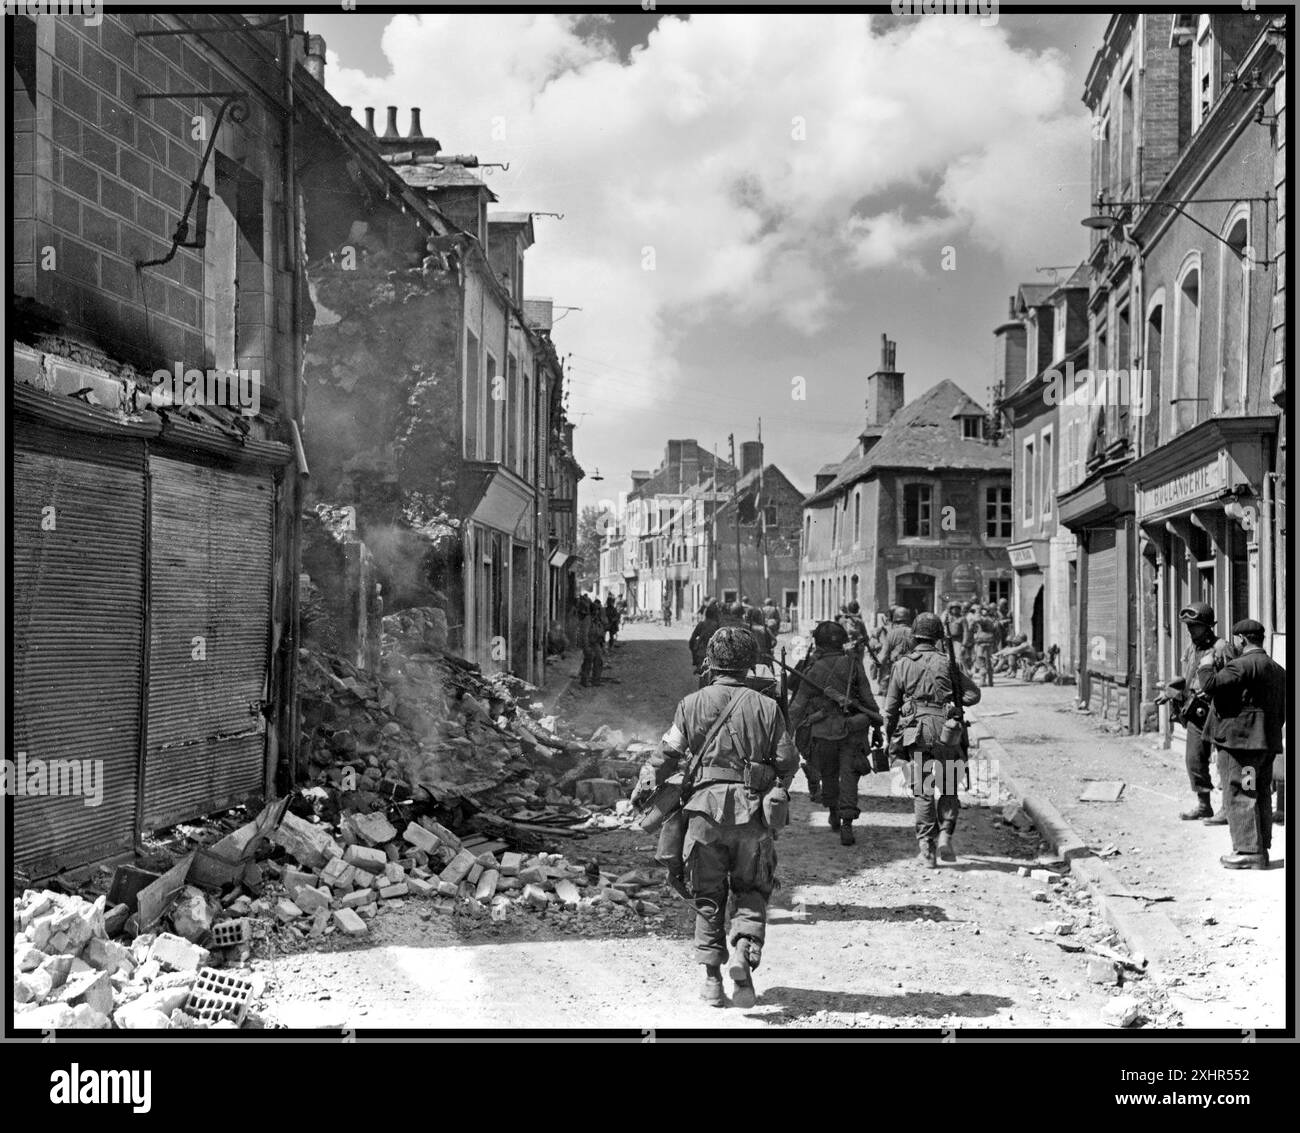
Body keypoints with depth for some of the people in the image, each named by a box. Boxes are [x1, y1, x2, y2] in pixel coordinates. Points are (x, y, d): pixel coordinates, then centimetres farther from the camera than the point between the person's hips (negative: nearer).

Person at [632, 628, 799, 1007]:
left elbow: (667, 754, 1)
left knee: (708, 897, 11)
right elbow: (787, 761, 4)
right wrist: (779, 790, 25)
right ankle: (744, 951, -13)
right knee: (751, 891, 12)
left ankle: (712, 979, 10)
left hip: (705, 808, 0)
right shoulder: (766, 706, 1)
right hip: (752, 810, 0)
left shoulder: (692, 704, 1)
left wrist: (641, 790, 14)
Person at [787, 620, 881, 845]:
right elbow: (868, 698, 1)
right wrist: (877, 721, 12)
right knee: (848, 776, 3)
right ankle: (846, 823, -7)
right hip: (852, 731, 1)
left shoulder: (813, 670, -7)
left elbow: (799, 705, -2)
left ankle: (834, 816, 31)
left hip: (823, 732, -1)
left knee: (828, 774, 19)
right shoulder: (854, 664, -3)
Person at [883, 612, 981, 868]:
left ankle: (926, 847, 3)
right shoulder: (947, 663, -2)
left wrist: (891, 739, 14)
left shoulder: (902, 666, 3)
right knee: (949, 789, 15)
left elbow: (890, 707, 6)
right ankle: (945, 837, 2)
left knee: (922, 791, 7)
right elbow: (973, 694, -1)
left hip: (916, 734, 1)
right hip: (946, 732, -1)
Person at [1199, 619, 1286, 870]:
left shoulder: (1243, 664, -14)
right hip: (1269, 741, 9)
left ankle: (1249, 852, -7)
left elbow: (1211, 685, -20)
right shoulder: (1277, 669, 17)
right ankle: (1261, 850, 18)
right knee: (1261, 796, 13)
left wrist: (1206, 664, -2)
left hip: (1245, 739, -9)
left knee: (1239, 795, -5)